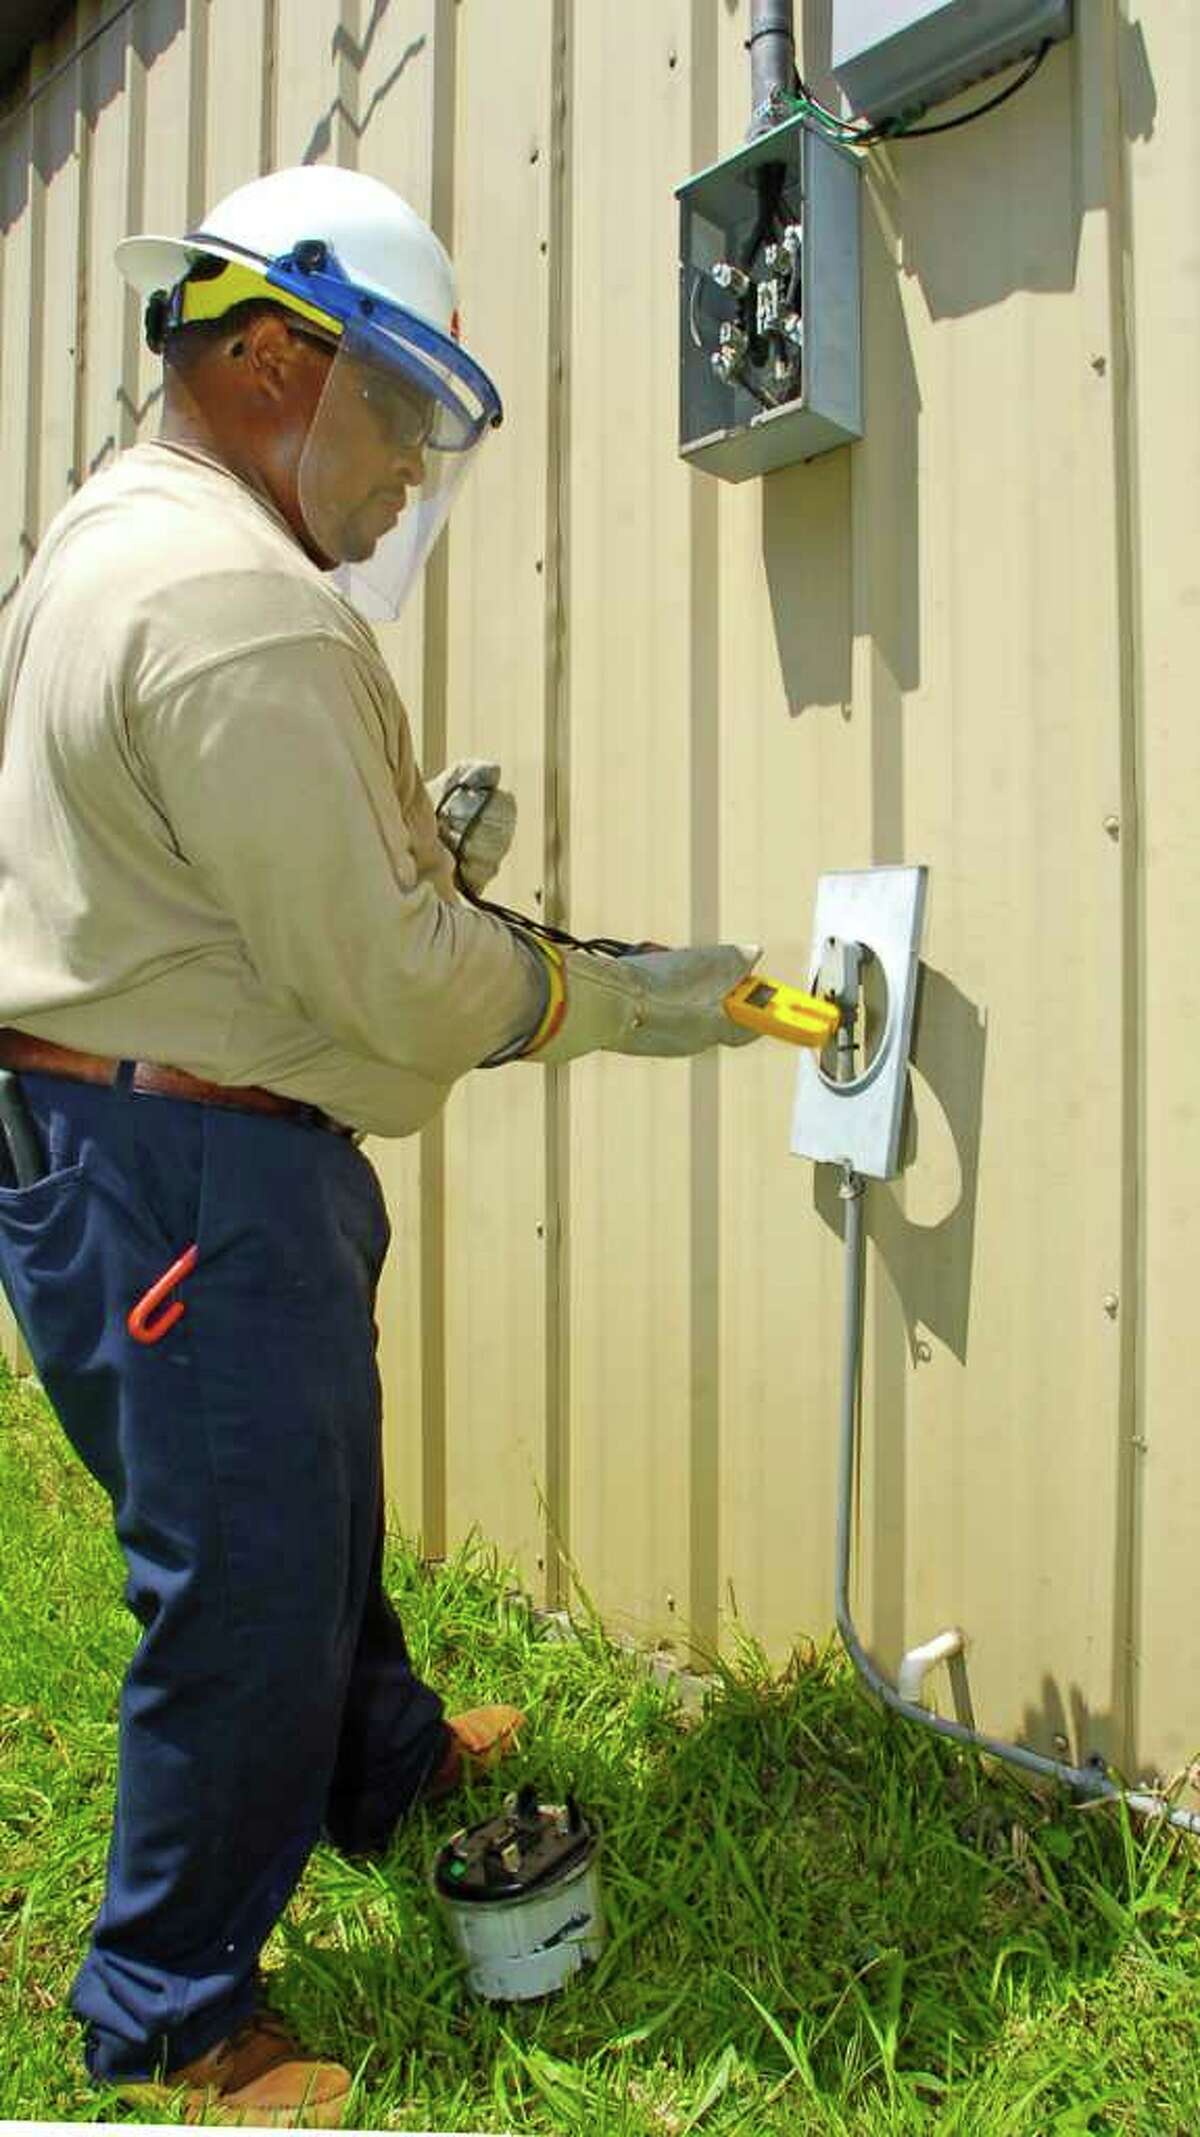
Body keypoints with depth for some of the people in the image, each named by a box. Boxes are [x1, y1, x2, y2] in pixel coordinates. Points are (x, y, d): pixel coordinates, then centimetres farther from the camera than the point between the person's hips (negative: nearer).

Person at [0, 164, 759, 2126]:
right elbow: (397, 987, -23)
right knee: (244, 1583, 5)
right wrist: (638, 1001, -8)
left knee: (314, 1501, 27)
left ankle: (383, 1766, 52)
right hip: (186, 1182, -11)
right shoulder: (238, 606, -22)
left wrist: (410, 837, 7)